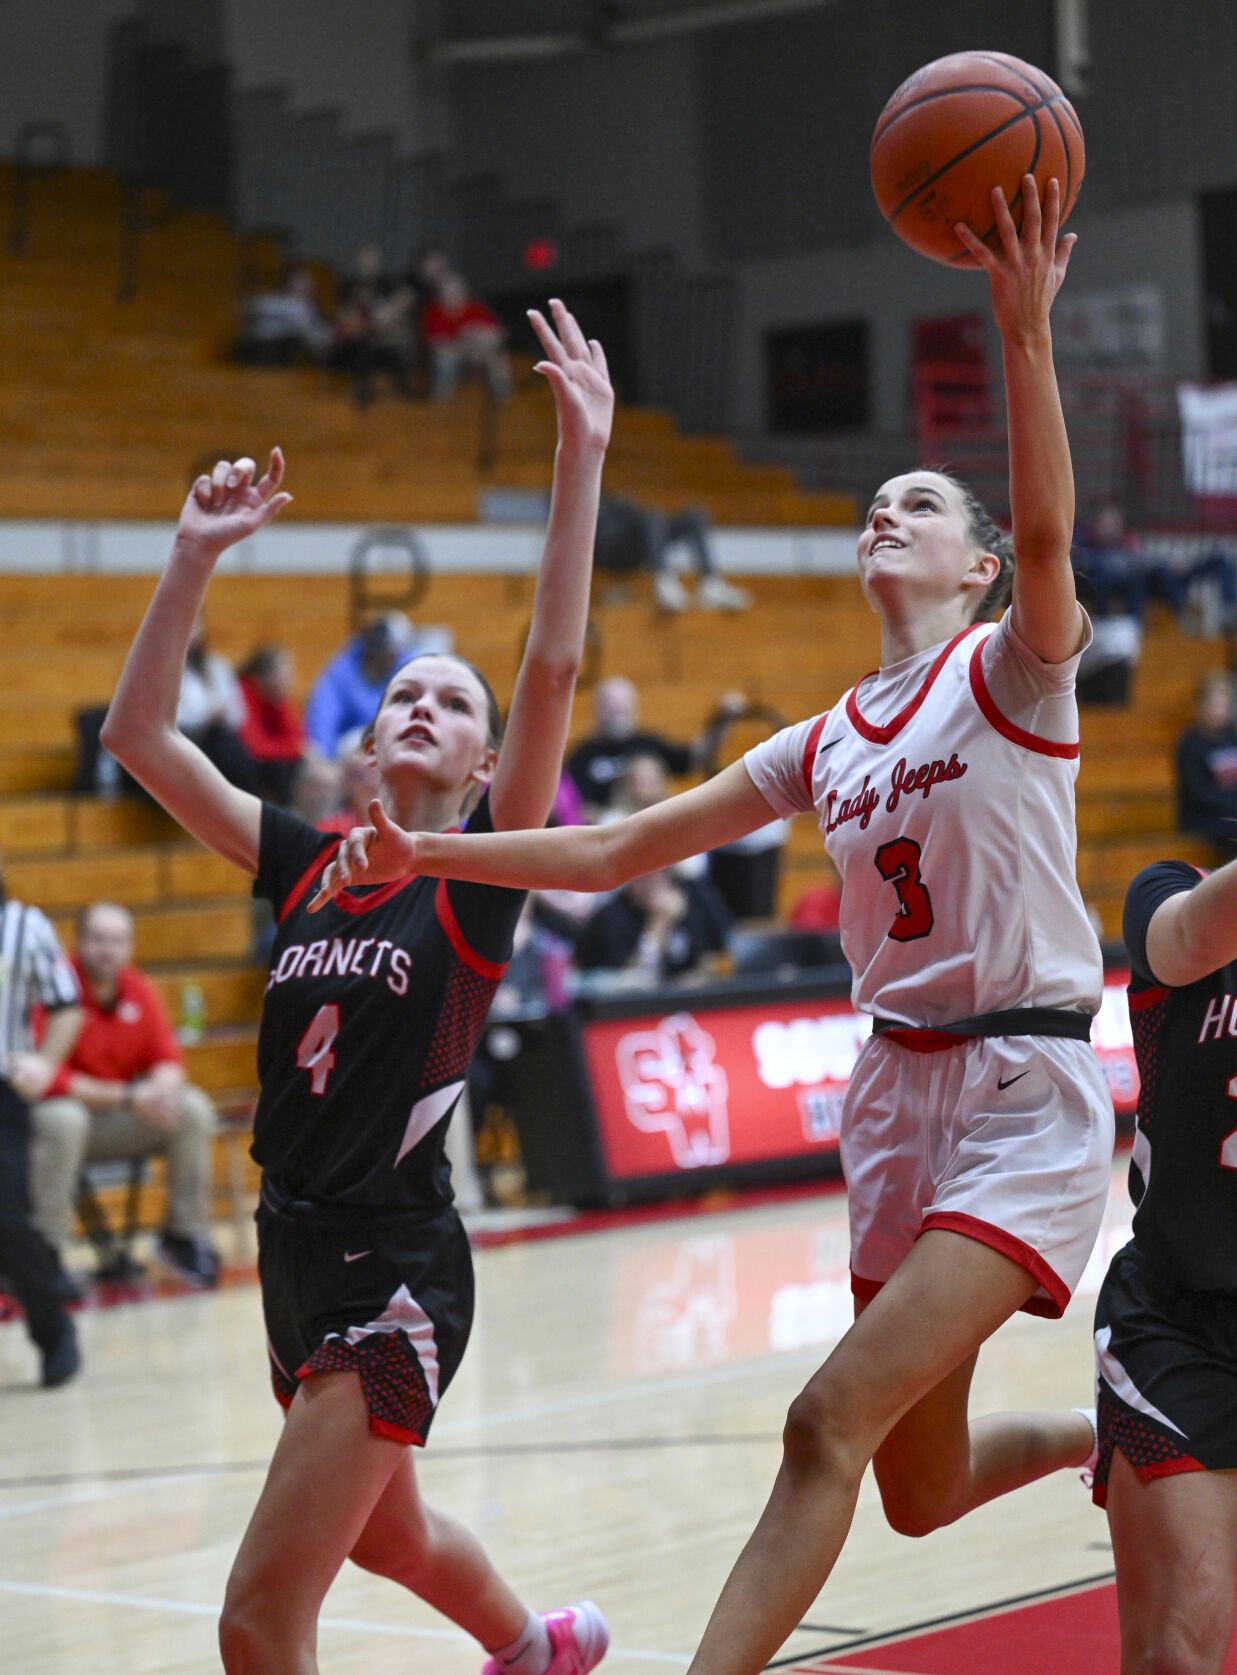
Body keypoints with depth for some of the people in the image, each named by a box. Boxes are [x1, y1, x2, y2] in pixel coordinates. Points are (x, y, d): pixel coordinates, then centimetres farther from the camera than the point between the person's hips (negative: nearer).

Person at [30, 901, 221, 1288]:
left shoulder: (139, 990, -1)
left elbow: (168, 1060, 2)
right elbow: (49, 1078, -24)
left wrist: (163, 1088, -24)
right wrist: (127, 1096, -28)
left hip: (123, 1119, 6)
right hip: (60, 1107, -5)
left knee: (195, 1109, -13)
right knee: (64, 1120, -38)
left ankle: (186, 1235, 2)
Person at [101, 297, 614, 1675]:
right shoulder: (309, 866, 8)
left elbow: (555, 666, -17)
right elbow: (138, 734, 5)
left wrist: (580, 459, -22)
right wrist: (194, 560, -1)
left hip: (396, 1274, -7)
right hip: (297, 1252, 7)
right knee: (385, 1532, 30)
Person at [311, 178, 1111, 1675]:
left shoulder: (1011, 672, -3)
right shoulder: (827, 745, 14)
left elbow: (1047, 531, -25)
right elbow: (614, 851, 15)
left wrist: (1024, 334, -37)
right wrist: (428, 854, 6)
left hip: (1025, 1098, -7)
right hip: (898, 1094, 7)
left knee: (832, 1416, -19)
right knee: (919, 1492, 13)